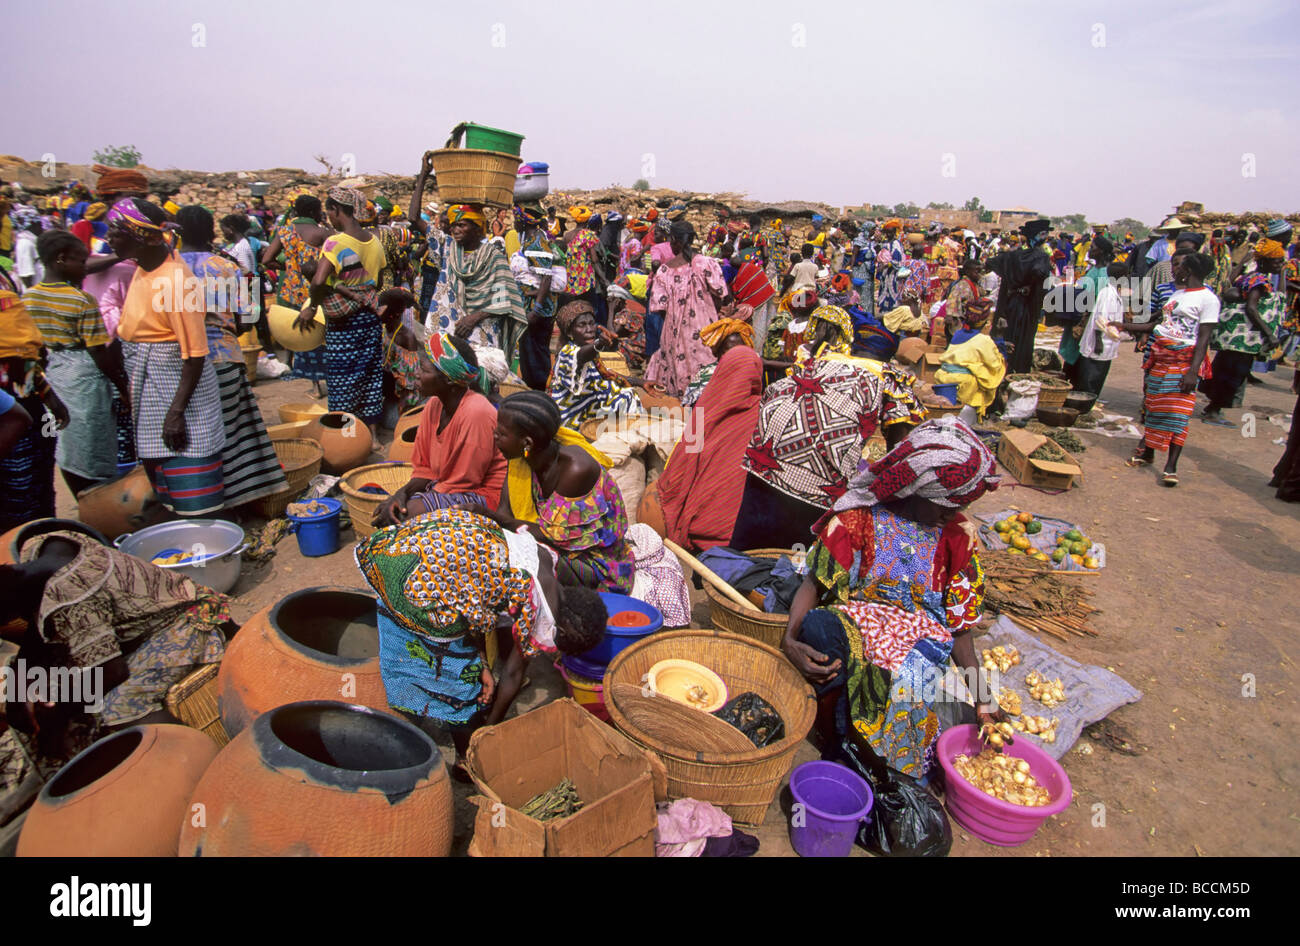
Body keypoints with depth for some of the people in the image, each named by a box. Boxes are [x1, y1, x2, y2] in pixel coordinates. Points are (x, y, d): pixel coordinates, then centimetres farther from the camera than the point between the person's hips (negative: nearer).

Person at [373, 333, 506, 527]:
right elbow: (424, 468, 9)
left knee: (410, 510, -23)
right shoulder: (433, 406, 2)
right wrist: (403, 493, -11)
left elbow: (463, 481, -19)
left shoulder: (476, 413, -24)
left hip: (480, 493, -8)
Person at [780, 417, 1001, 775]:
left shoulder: (955, 539, 6)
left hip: (919, 640, 2)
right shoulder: (858, 518, -4)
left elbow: (960, 625, 9)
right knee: (818, 627, -37)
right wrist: (789, 641, -24)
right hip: (853, 622, -1)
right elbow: (815, 584, -6)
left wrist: (983, 699, 3)